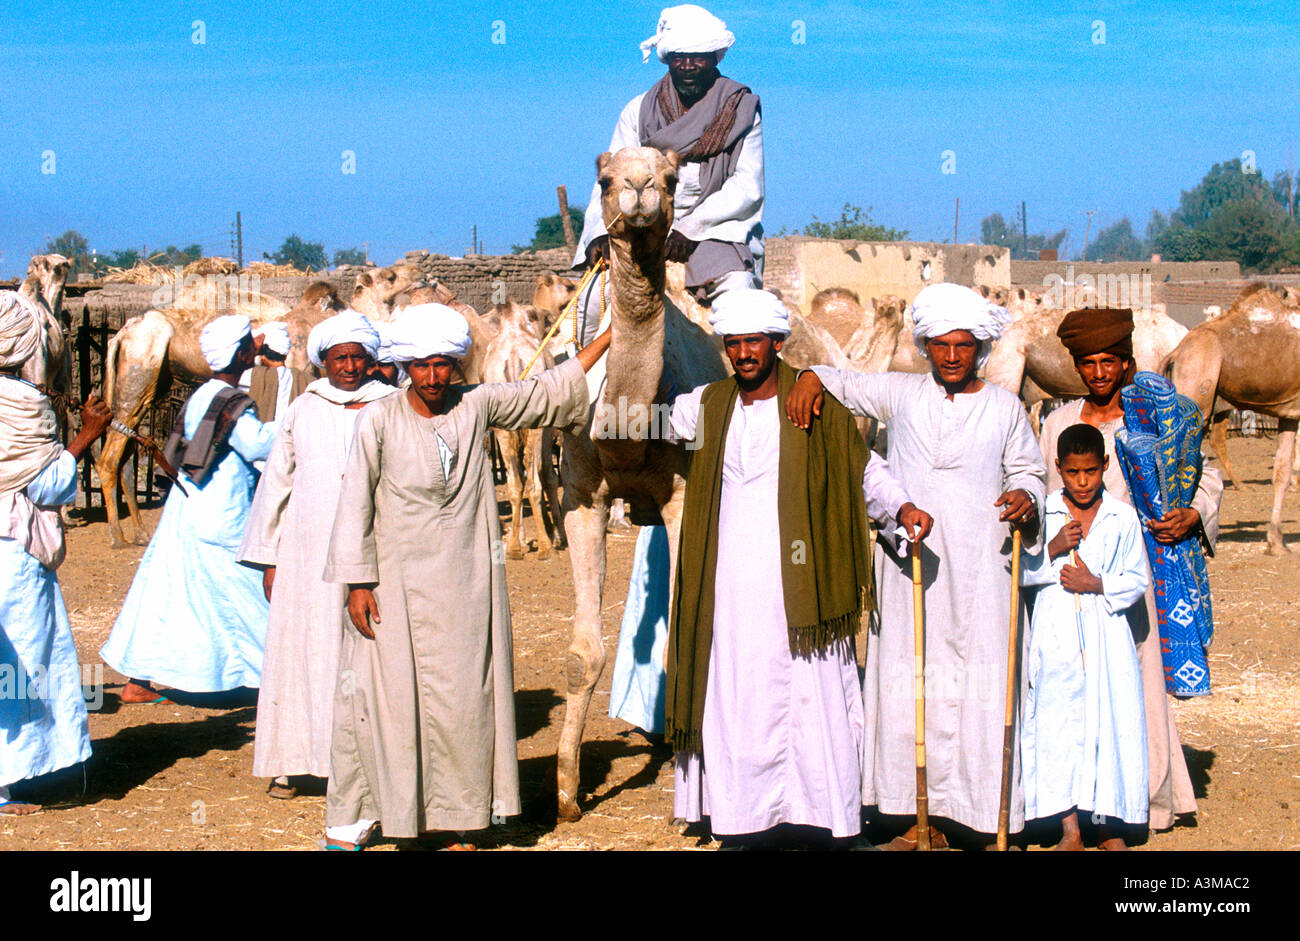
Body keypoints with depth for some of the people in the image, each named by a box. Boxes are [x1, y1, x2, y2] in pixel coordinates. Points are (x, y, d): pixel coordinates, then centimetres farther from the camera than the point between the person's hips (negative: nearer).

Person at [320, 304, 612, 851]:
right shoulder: (379, 420, -4)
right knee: (385, 694, -2)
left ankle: (448, 822, 14)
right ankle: (349, 820, 9)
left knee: (460, 698, 4)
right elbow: (355, 502, -2)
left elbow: (548, 393, 14)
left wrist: (607, 339, 12)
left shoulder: (477, 405, 3)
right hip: (397, 583, -3)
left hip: (465, 584, 3)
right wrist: (358, 583, -6)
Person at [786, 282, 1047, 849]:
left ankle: (992, 823, 0)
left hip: (979, 573, -2)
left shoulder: (1004, 409, 9)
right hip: (911, 566, 2)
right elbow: (844, 382, 18)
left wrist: (1025, 497, -8)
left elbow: (1028, 471, 13)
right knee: (909, 685, 1)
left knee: (979, 688, -5)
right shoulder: (901, 394, 11)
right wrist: (811, 377, -3)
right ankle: (925, 822, 8)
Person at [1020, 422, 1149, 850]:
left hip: (1106, 635, 0)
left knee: (1111, 722, -3)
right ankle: (1070, 828, 4)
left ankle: (1110, 825, 9)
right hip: (1055, 633, 0)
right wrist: (1052, 550, -11)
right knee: (1057, 721, -4)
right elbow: (1019, 572, 4)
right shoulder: (1041, 513, 4)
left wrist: (1097, 584, -10)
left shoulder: (1122, 517, 4)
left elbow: (1138, 579, 5)